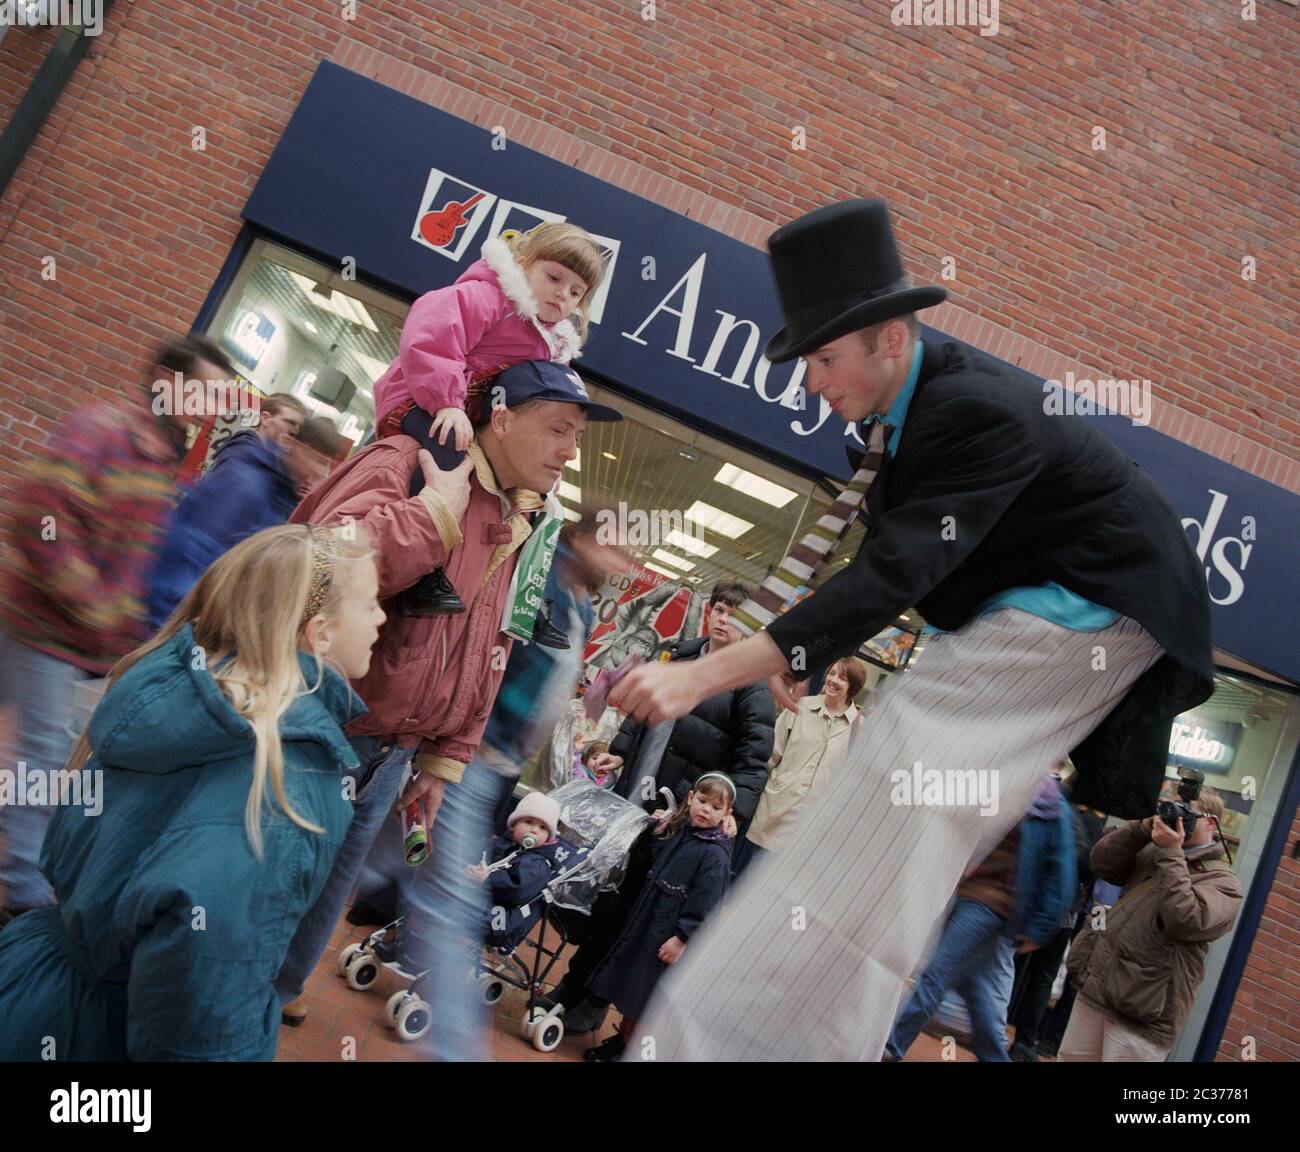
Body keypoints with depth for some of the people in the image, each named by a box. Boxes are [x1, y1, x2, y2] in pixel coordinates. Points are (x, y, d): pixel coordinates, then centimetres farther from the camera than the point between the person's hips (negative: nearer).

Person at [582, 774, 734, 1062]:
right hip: (644, 918, 8)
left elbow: (703, 905, -20)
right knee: (627, 979, 19)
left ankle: (626, 1048, 24)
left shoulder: (715, 854, -20)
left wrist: (682, 937, -20)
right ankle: (622, 1037, 38)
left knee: (643, 992, 5)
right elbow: (653, 865, 17)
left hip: (668, 933, -8)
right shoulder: (678, 831, 3)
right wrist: (657, 835, 3)